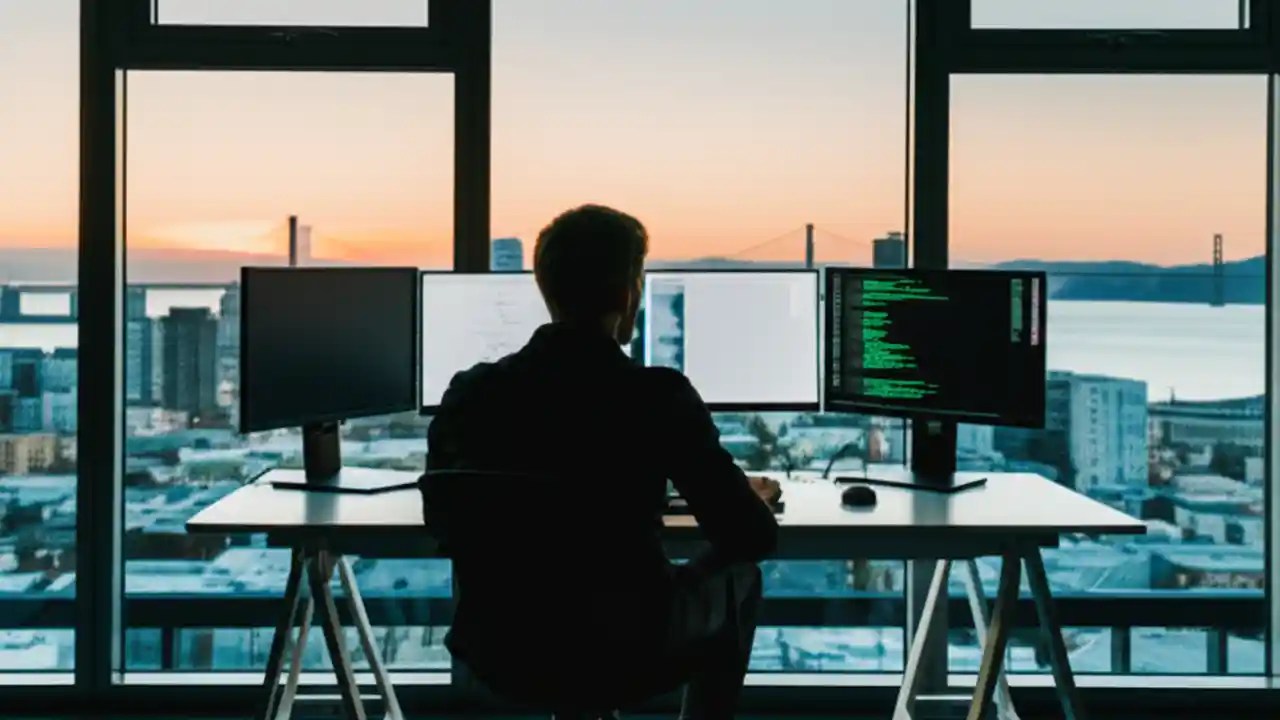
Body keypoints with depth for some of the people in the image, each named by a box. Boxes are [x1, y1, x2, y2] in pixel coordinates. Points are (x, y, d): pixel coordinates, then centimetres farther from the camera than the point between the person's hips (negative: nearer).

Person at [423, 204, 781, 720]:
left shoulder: (469, 392, -9)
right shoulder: (660, 397, -19)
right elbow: (751, 539, -13)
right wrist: (754, 499, 12)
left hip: (498, 655, 4)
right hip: (622, 657, -3)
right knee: (735, 577, 25)